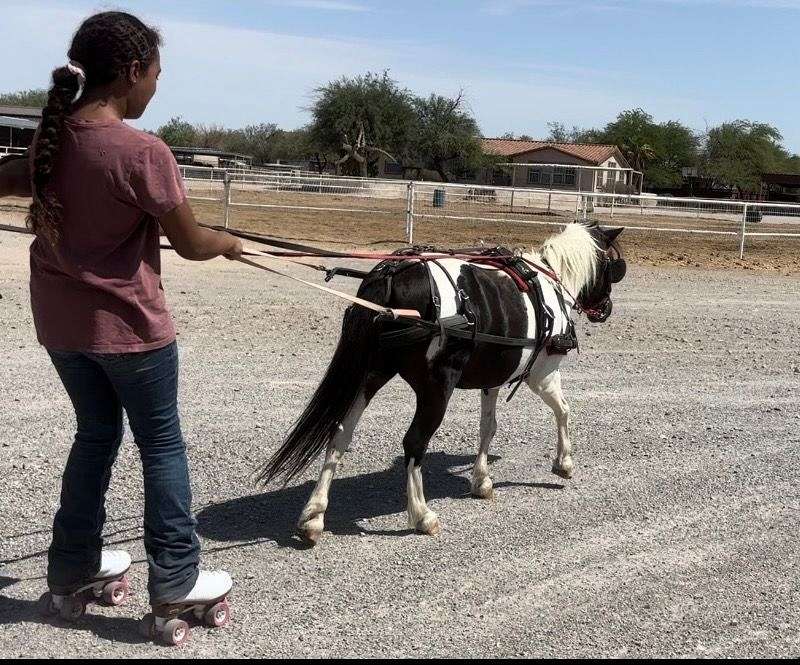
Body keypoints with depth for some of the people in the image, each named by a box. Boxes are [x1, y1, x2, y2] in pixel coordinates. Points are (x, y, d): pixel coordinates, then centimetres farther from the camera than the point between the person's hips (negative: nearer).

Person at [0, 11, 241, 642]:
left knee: (95, 433, 21)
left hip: (60, 320, 7)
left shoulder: (51, 136, 0)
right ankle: (175, 583, 15)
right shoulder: (142, 151, -21)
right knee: (162, 445, 7)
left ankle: (72, 567, 31)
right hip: (128, 322, -7)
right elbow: (192, 244, -12)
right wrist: (230, 243, 7)